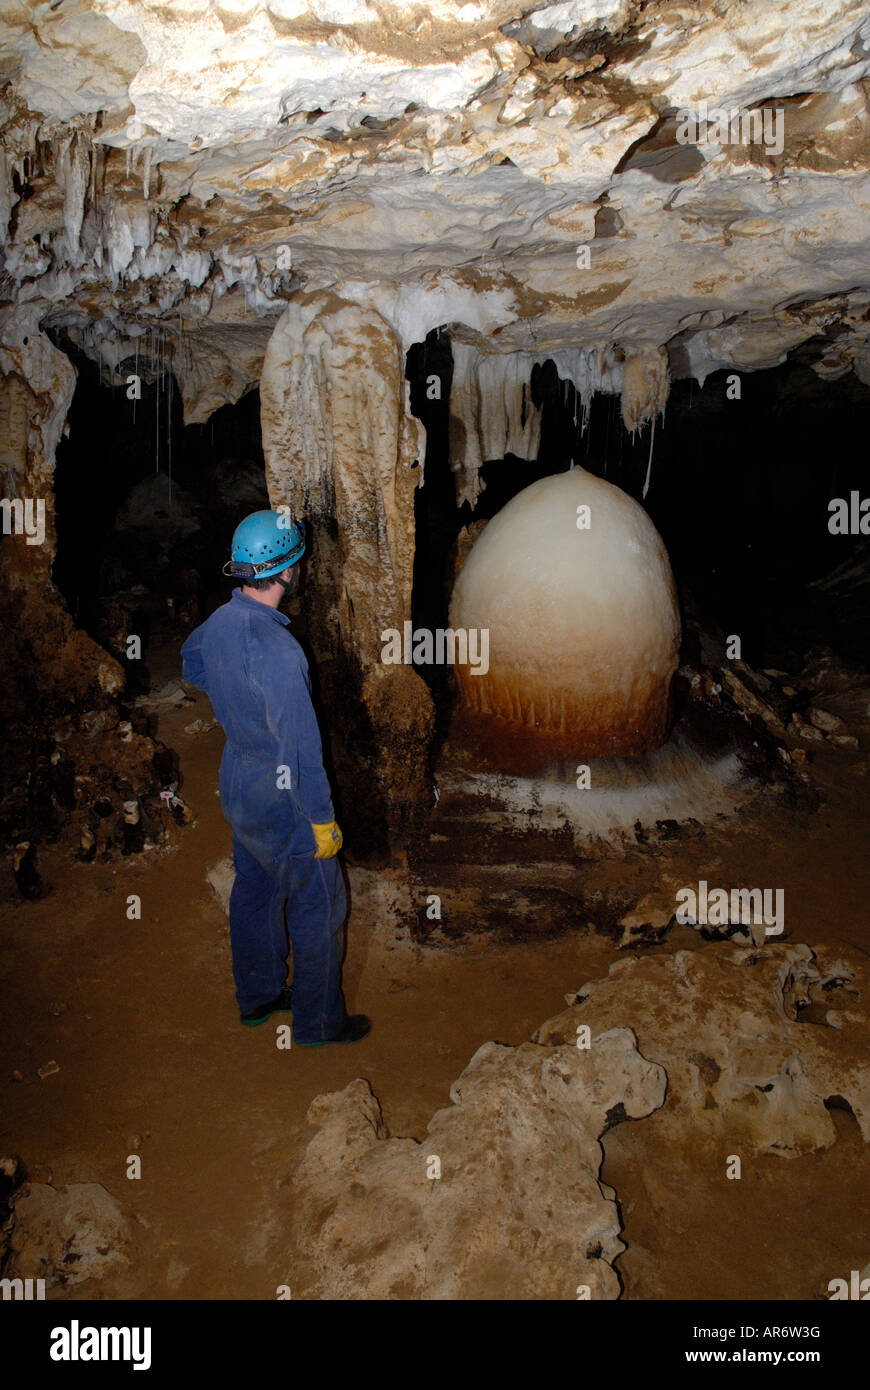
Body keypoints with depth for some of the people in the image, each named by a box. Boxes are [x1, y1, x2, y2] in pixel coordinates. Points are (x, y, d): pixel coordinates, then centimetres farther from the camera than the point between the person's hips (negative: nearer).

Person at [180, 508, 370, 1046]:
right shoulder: (276, 649, -32)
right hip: (281, 797, -8)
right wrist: (323, 821, -19)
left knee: (254, 890, 23)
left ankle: (258, 996, 41)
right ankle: (319, 1021, 23)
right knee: (319, 905, 8)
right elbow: (301, 745, -27)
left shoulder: (219, 622, -5)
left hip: (238, 782, 9)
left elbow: (192, 667, 18)